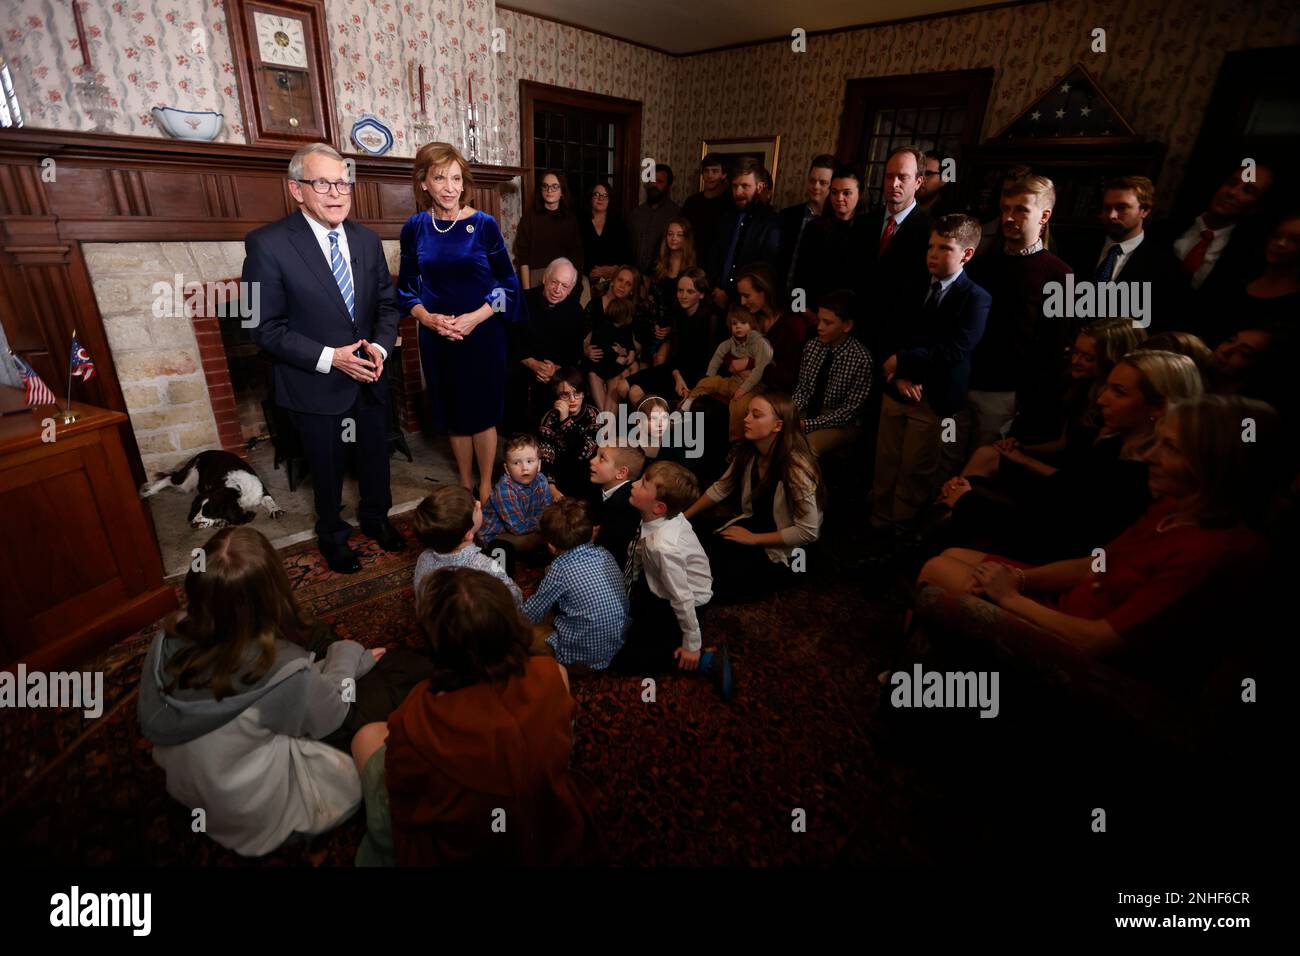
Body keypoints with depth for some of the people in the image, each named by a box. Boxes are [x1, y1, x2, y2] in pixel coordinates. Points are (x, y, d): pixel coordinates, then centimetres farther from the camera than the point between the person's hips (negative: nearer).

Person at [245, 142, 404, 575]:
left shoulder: (367, 240, 2)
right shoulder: (267, 245, -14)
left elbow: (387, 304, 7)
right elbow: (266, 327, -13)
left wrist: (380, 347, -12)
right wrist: (329, 358, -23)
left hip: (371, 377, 4)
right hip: (316, 385, -4)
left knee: (376, 456, 20)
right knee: (327, 467, 15)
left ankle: (375, 517, 45)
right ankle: (332, 534, 39)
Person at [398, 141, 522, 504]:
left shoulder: (483, 224, -6)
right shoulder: (414, 228, 1)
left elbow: (508, 284, -3)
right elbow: (407, 289, 7)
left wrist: (475, 318, -16)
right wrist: (428, 318, -12)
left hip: (482, 334, -2)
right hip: (436, 337, 3)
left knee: (482, 413, 6)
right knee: (454, 415, 13)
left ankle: (485, 486, 23)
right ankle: (464, 485, 30)